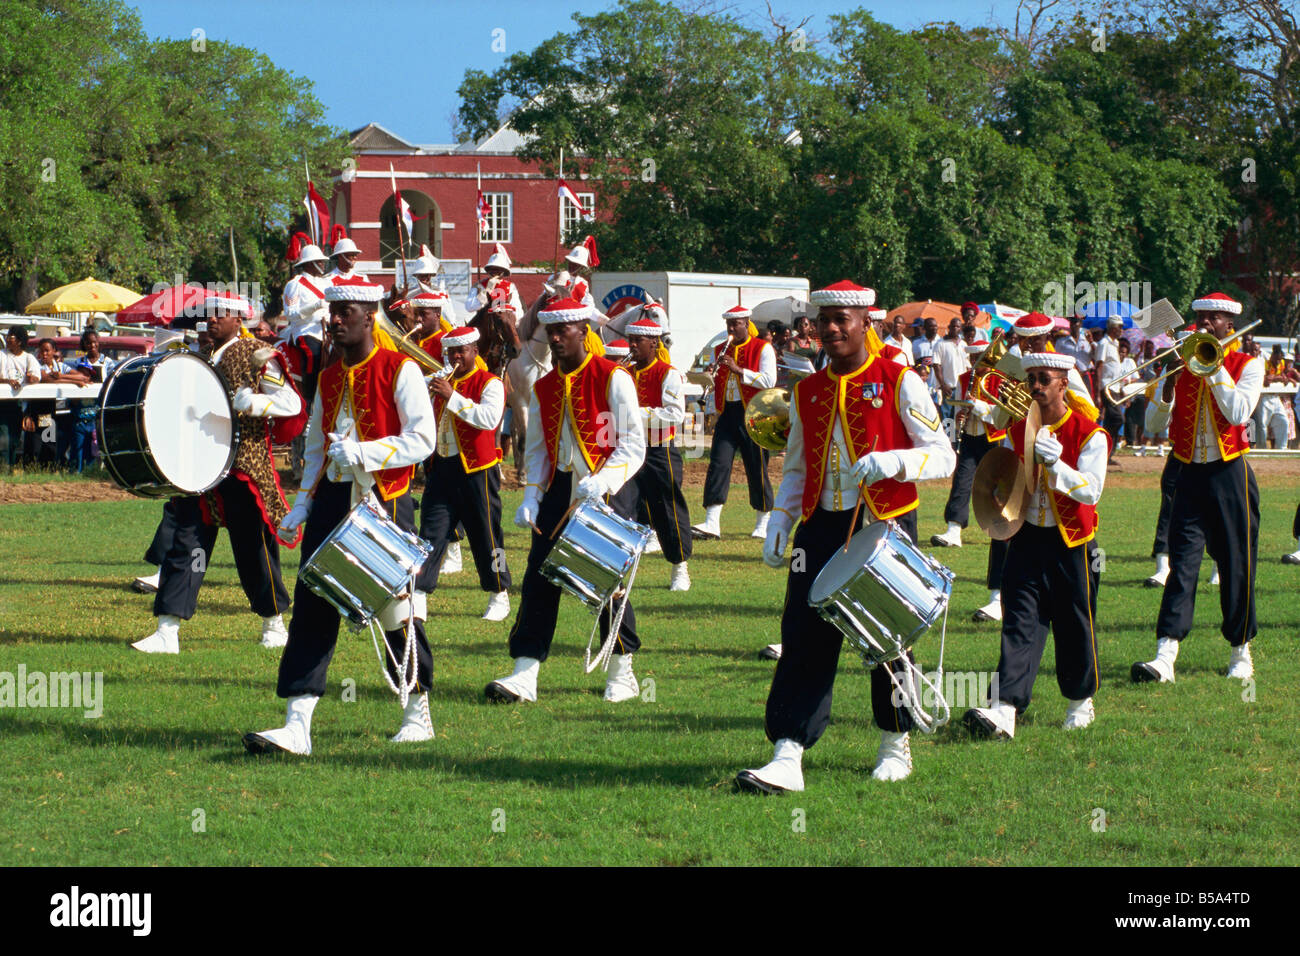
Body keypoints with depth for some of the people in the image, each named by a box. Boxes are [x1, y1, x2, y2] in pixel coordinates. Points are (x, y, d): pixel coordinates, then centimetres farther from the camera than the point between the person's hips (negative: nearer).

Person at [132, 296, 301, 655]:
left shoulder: (256, 355, -3)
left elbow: (292, 403, -9)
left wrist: (248, 402, -23)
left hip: (243, 467, -5)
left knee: (253, 550, 5)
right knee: (185, 545, -2)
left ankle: (274, 624, 23)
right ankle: (167, 631, -5)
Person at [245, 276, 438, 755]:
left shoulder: (400, 370, -5)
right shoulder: (329, 379, 14)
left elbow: (423, 439, -12)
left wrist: (362, 453, -22)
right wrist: (300, 509, 11)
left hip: (384, 500, -6)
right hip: (332, 500, 6)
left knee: (398, 611, 3)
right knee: (312, 609, -3)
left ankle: (418, 717, 21)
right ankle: (297, 727, -7)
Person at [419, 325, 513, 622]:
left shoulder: (490, 383, -5)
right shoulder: (444, 383, 16)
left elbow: (490, 419, -24)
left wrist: (452, 397, -26)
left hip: (476, 470, -6)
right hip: (442, 468, 6)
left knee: (485, 535, 2)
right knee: (431, 534, 1)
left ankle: (499, 596, 13)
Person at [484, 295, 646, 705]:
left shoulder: (613, 378, -6)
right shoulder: (544, 388, 10)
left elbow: (633, 444, -10)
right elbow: (536, 449, 15)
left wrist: (602, 482, -24)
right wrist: (531, 497, 0)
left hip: (604, 492, -5)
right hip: (559, 490, 5)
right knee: (538, 580, -3)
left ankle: (622, 674, 15)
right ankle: (524, 676, -4)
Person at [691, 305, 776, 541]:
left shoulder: (763, 349, -2)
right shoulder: (720, 350, 14)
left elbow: (769, 381, -14)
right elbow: (714, 382, 18)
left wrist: (738, 369, -20)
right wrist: (709, 377, -6)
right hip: (727, 413, 4)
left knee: (756, 468, 2)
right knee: (718, 463, -7)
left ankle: (763, 523, 14)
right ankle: (712, 523, -13)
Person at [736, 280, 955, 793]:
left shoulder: (900, 383, -3)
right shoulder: (807, 392, 11)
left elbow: (943, 458, -6)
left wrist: (891, 461, -24)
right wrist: (779, 523, 3)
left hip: (884, 525, -4)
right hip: (821, 527, 4)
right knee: (805, 640, -5)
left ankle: (896, 746, 24)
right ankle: (787, 757, -10)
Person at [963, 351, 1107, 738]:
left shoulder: (1090, 435, -7)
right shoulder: (1018, 433, 8)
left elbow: (1091, 491, -18)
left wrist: (1055, 462, -30)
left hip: (1071, 545, -3)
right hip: (1027, 539, 3)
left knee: (1074, 627, 7)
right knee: (1019, 624, -9)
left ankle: (1080, 703, 28)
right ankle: (1004, 710, -21)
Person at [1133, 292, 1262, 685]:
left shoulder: (1248, 365, 0)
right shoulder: (1183, 363, 9)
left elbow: (1238, 413, -18)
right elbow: (1153, 424, 3)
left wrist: (1214, 365, -14)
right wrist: (1170, 380, -12)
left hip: (1230, 476, -2)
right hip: (1191, 476, 2)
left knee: (1236, 565, 4)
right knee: (1182, 564, -7)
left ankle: (1240, 652, 19)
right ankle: (1165, 657, -15)